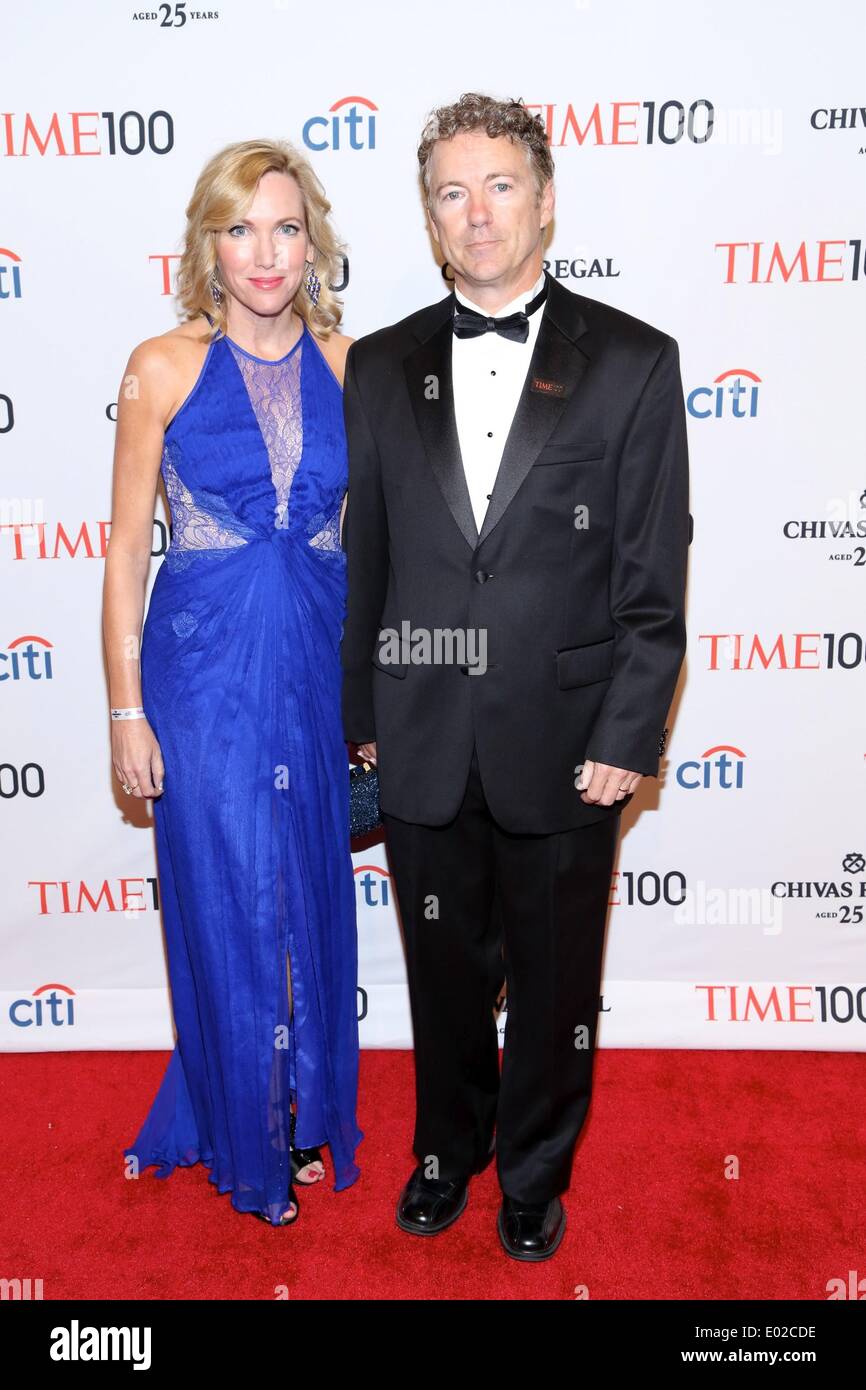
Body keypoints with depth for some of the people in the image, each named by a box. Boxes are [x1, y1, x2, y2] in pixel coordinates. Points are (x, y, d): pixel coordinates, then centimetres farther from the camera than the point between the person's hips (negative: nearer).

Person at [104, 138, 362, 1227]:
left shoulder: (344, 364, 4)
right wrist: (126, 709, -5)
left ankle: (306, 1108, 39)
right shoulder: (164, 368, -4)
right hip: (205, 662, -2)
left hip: (319, 663, 3)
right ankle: (245, 1137, 33)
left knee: (312, 895, 14)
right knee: (227, 903, 9)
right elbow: (127, 547, -3)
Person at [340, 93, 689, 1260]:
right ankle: (449, 1150, 45)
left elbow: (654, 576, -5)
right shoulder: (381, 366, 5)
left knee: (554, 986, 15)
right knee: (445, 974, 19)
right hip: (424, 747, 2)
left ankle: (536, 1175, 40)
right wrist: (361, 714, 5)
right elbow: (365, 559, 7)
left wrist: (628, 737, -9)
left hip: (564, 746, -2)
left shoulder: (633, 362, -3)